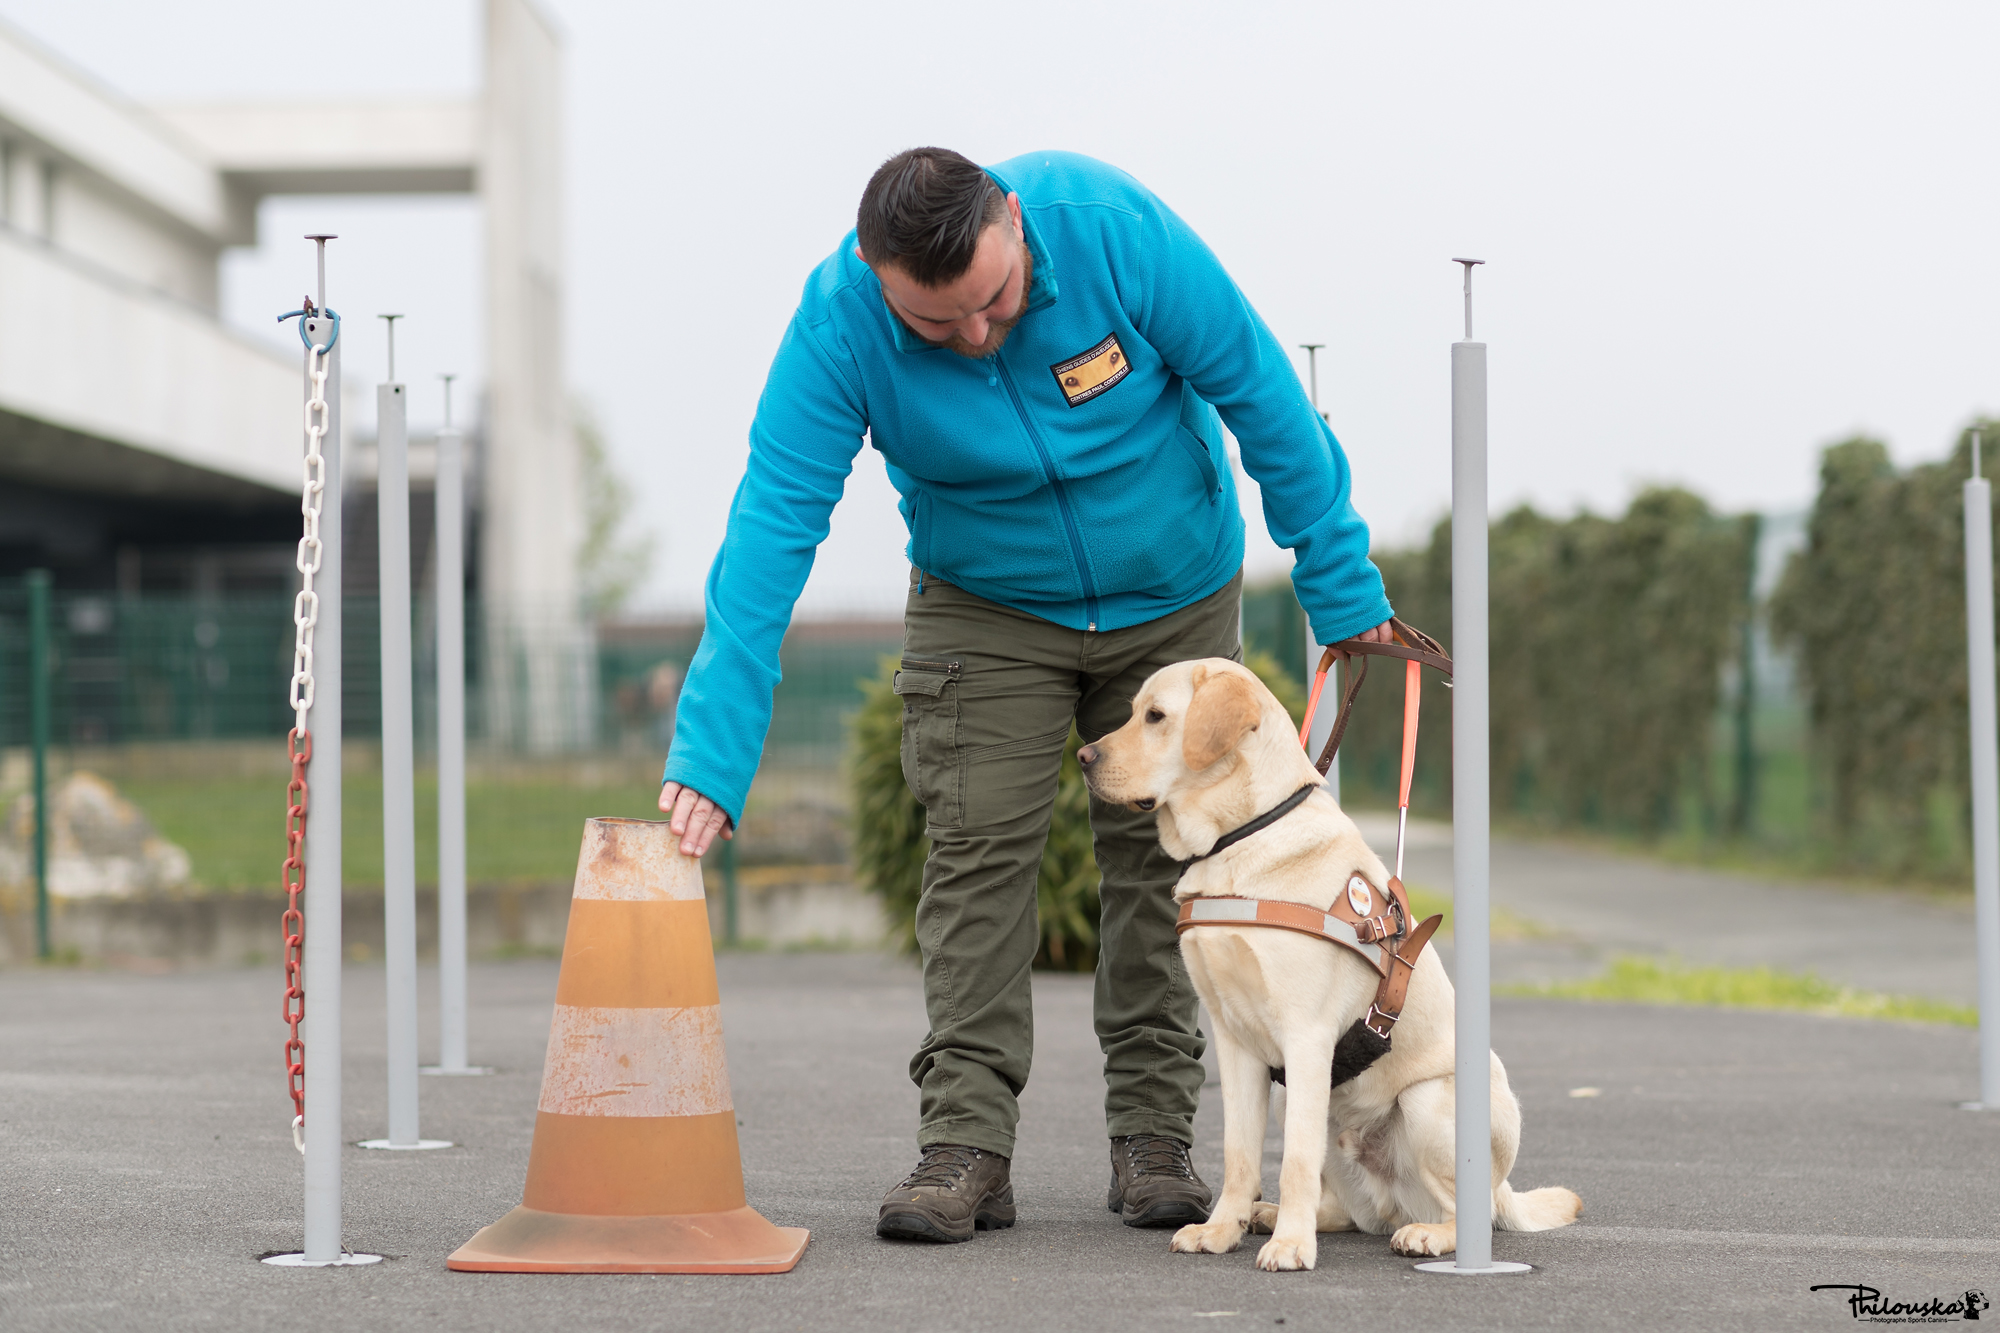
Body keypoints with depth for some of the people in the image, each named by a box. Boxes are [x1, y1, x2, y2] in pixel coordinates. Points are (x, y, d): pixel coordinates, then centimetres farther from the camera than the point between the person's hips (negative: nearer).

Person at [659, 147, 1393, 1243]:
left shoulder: (1111, 228, -30)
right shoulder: (838, 322, -28)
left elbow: (1261, 396, -19)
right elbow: (772, 525, -30)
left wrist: (1340, 582, -13)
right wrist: (712, 752, -36)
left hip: (1173, 591, 0)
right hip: (986, 609, 0)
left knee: (1158, 854, 1)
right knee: (976, 851, -10)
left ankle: (1153, 1135, 9)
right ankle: (966, 1143, -7)